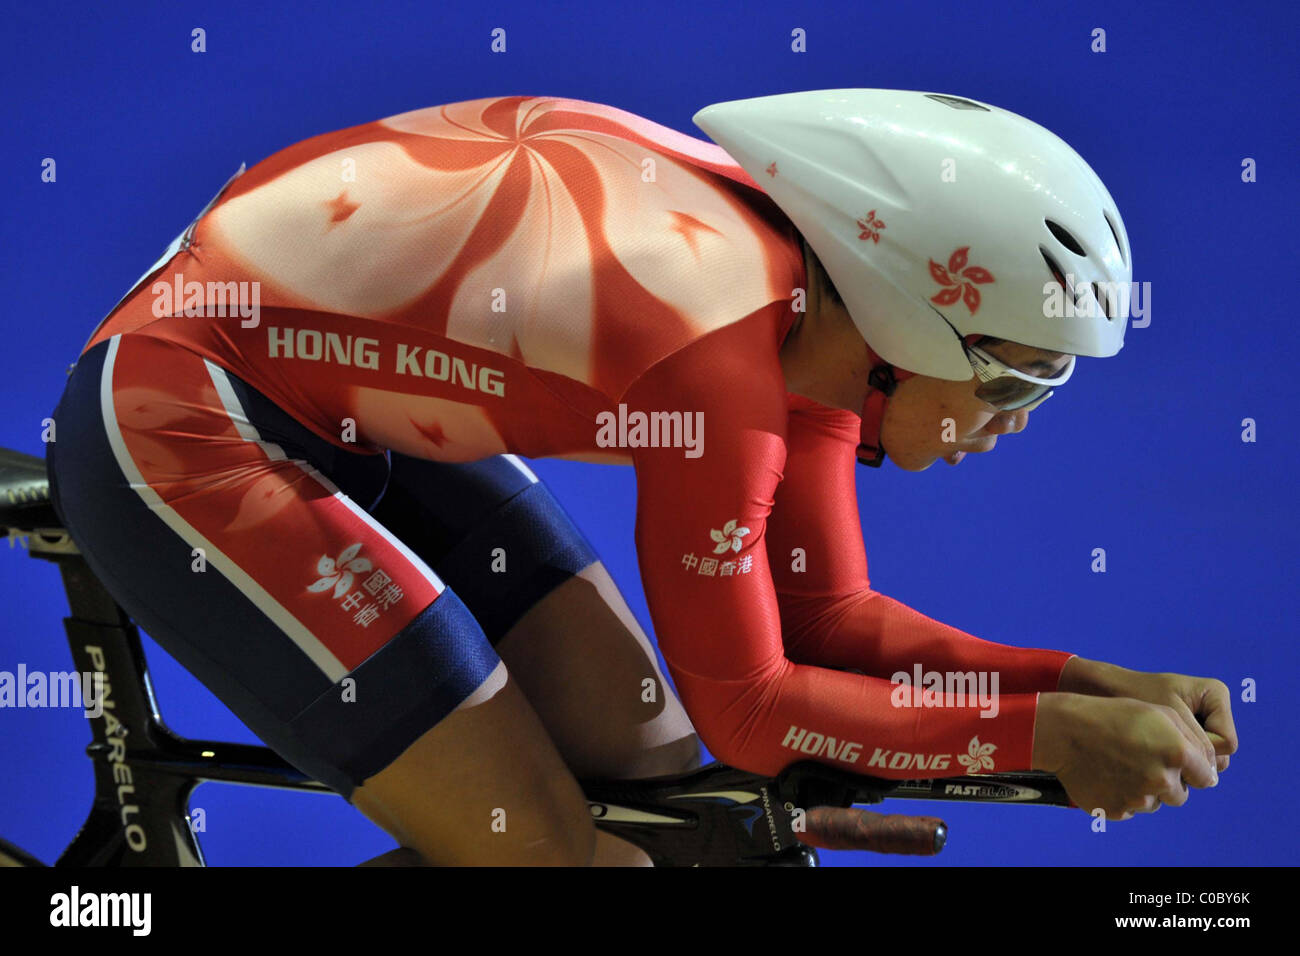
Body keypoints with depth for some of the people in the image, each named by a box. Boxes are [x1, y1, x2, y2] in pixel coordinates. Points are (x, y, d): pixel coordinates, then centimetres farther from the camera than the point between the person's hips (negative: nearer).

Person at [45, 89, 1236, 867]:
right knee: (547, 851, -9)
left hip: (351, 401, 9)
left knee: (650, 771, 5)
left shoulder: (807, 300, -3)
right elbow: (745, 707, -19)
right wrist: (1045, 732, -18)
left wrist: (1094, 684, -5)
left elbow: (828, 618, 3)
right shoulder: (721, 356, -30)